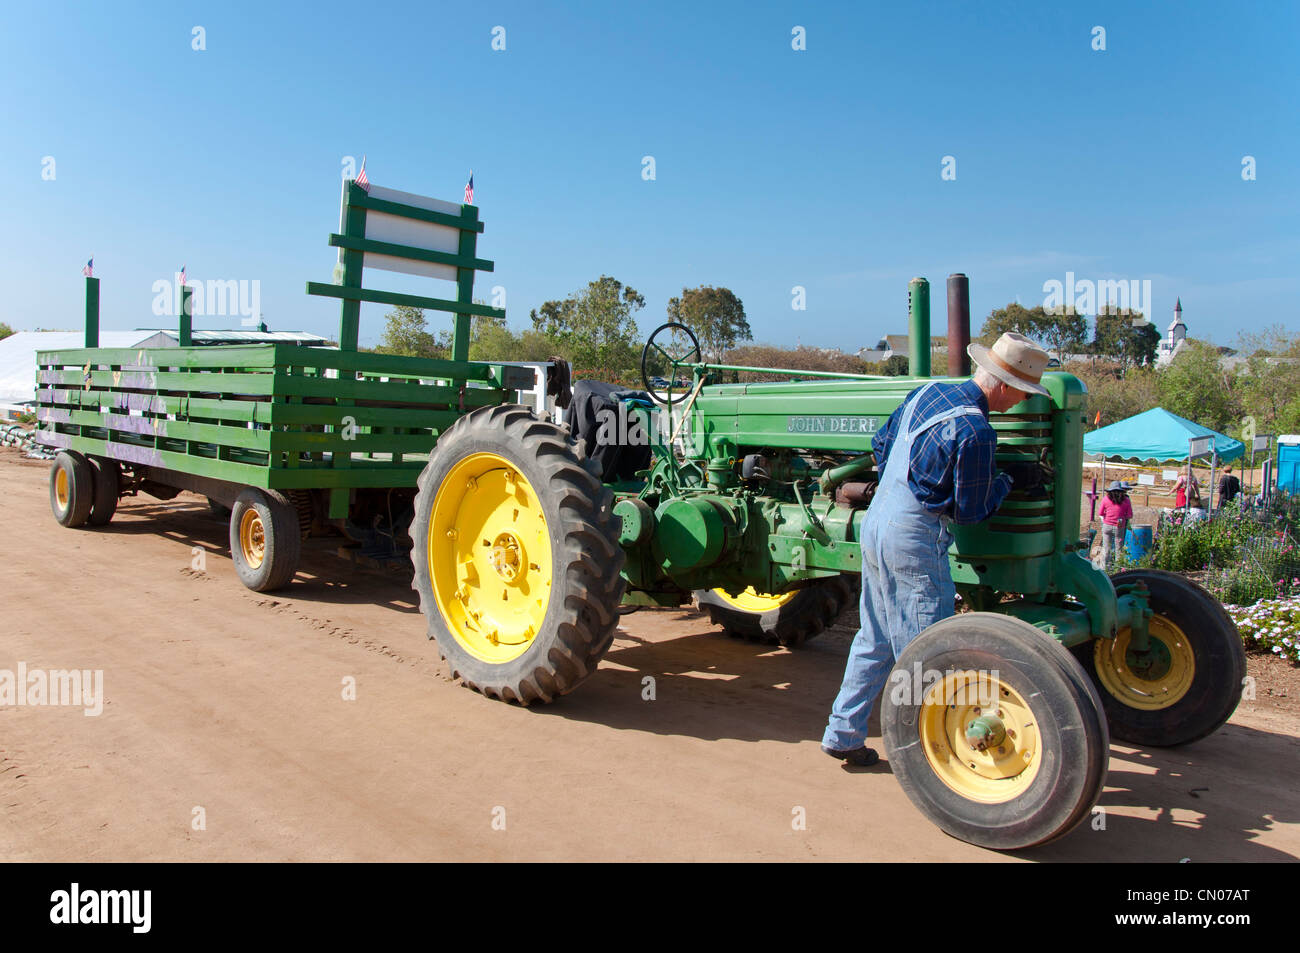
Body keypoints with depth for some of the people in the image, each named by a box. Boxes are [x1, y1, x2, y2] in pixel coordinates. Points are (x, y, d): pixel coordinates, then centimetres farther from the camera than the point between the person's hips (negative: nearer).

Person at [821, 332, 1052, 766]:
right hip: (914, 543, -9)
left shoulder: (928, 392, 7)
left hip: (876, 523, 9)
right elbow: (971, 511, -12)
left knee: (876, 639, 18)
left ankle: (843, 734, 25)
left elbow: (881, 443, 20)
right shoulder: (974, 432, -19)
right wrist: (1011, 480, 2)